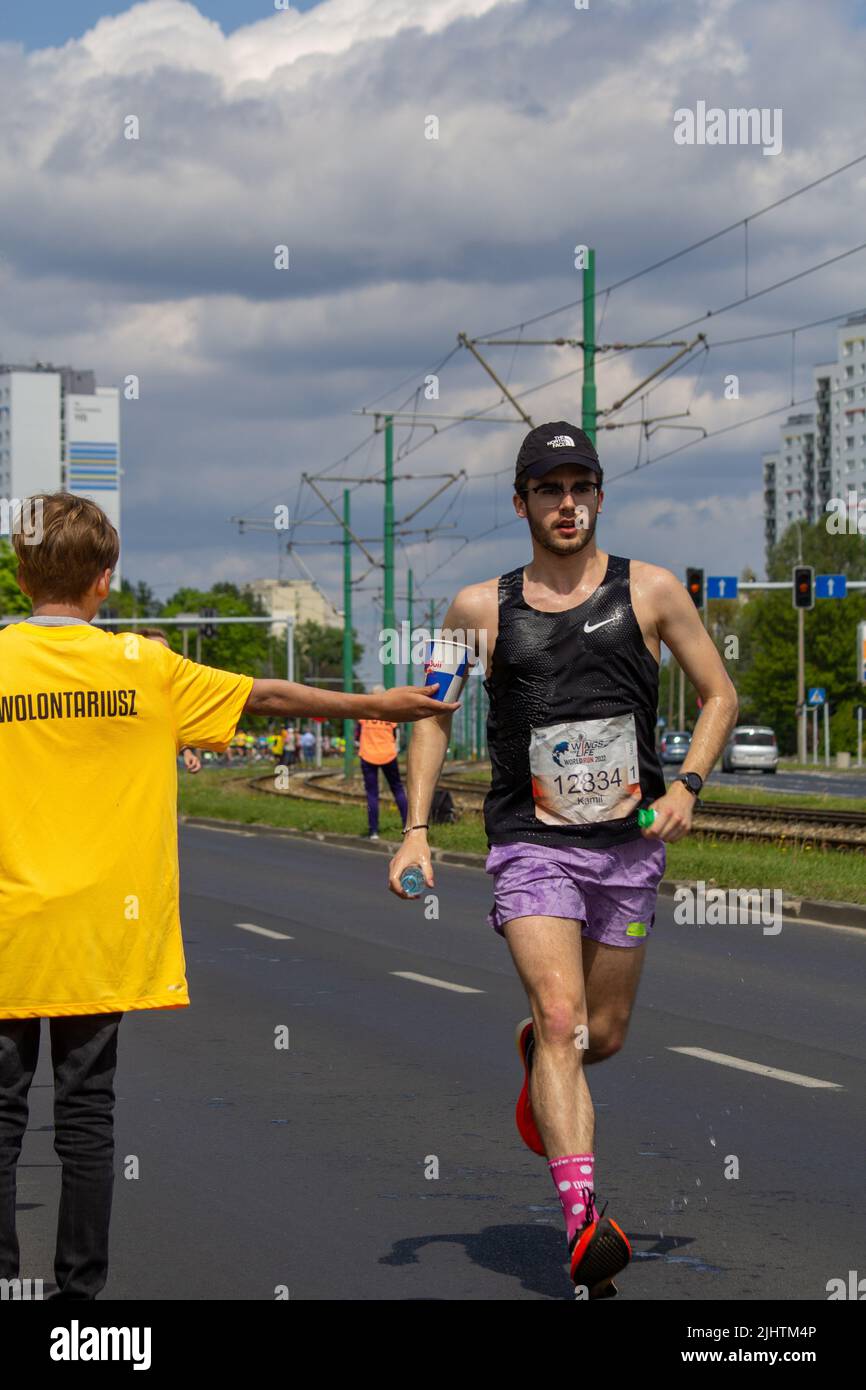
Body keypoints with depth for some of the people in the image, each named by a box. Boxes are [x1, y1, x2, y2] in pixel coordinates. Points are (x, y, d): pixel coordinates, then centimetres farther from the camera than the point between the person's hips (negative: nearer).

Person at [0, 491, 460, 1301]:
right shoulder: (141, 667, -1)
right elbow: (267, 697, 9)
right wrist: (378, 705, 20)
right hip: (98, 933, 1)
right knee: (87, 1111, 8)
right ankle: (79, 1288, 11)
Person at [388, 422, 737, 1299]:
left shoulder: (649, 591, 4)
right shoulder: (481, 609, 4)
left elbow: (719, 695, 11)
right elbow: (434, 714, 16)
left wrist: (687, 783, -6)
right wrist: (416, 827, 6)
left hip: (630, 842, 2)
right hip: (531, 842, -2)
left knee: (603, 1036, 11)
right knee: (561, 1018, -20)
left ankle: (534, 1053, 49)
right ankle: (584, 1223, -29)